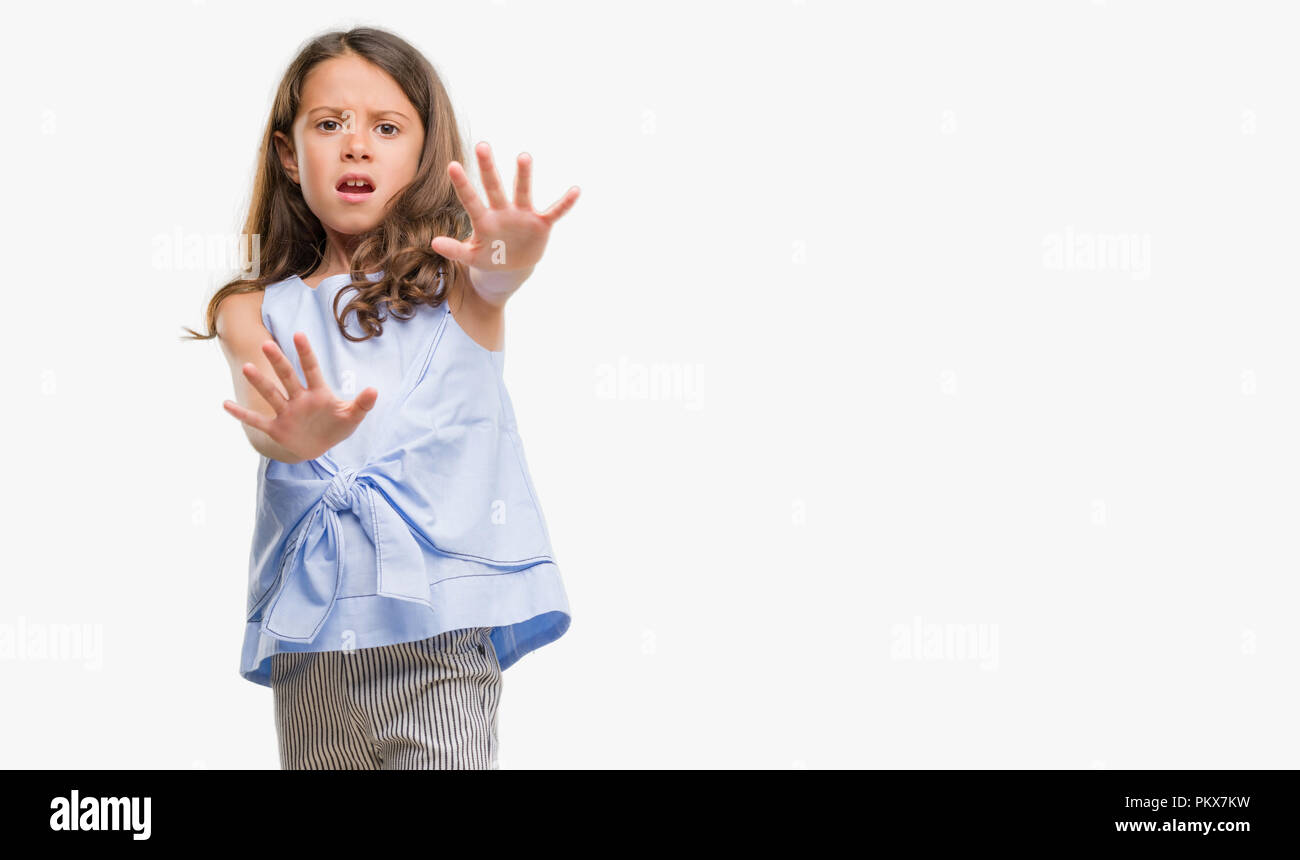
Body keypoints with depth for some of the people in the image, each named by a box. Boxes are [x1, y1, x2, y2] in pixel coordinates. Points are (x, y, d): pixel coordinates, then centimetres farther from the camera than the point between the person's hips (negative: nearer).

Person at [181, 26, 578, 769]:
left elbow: (494, 276, -18)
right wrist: (292, 433, -35)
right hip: (311, 637, 3)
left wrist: (510, 258, -43)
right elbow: (258, 406, -11)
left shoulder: (453, 280, 6)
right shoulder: (258, 312, 9)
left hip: (440, 625, -2)